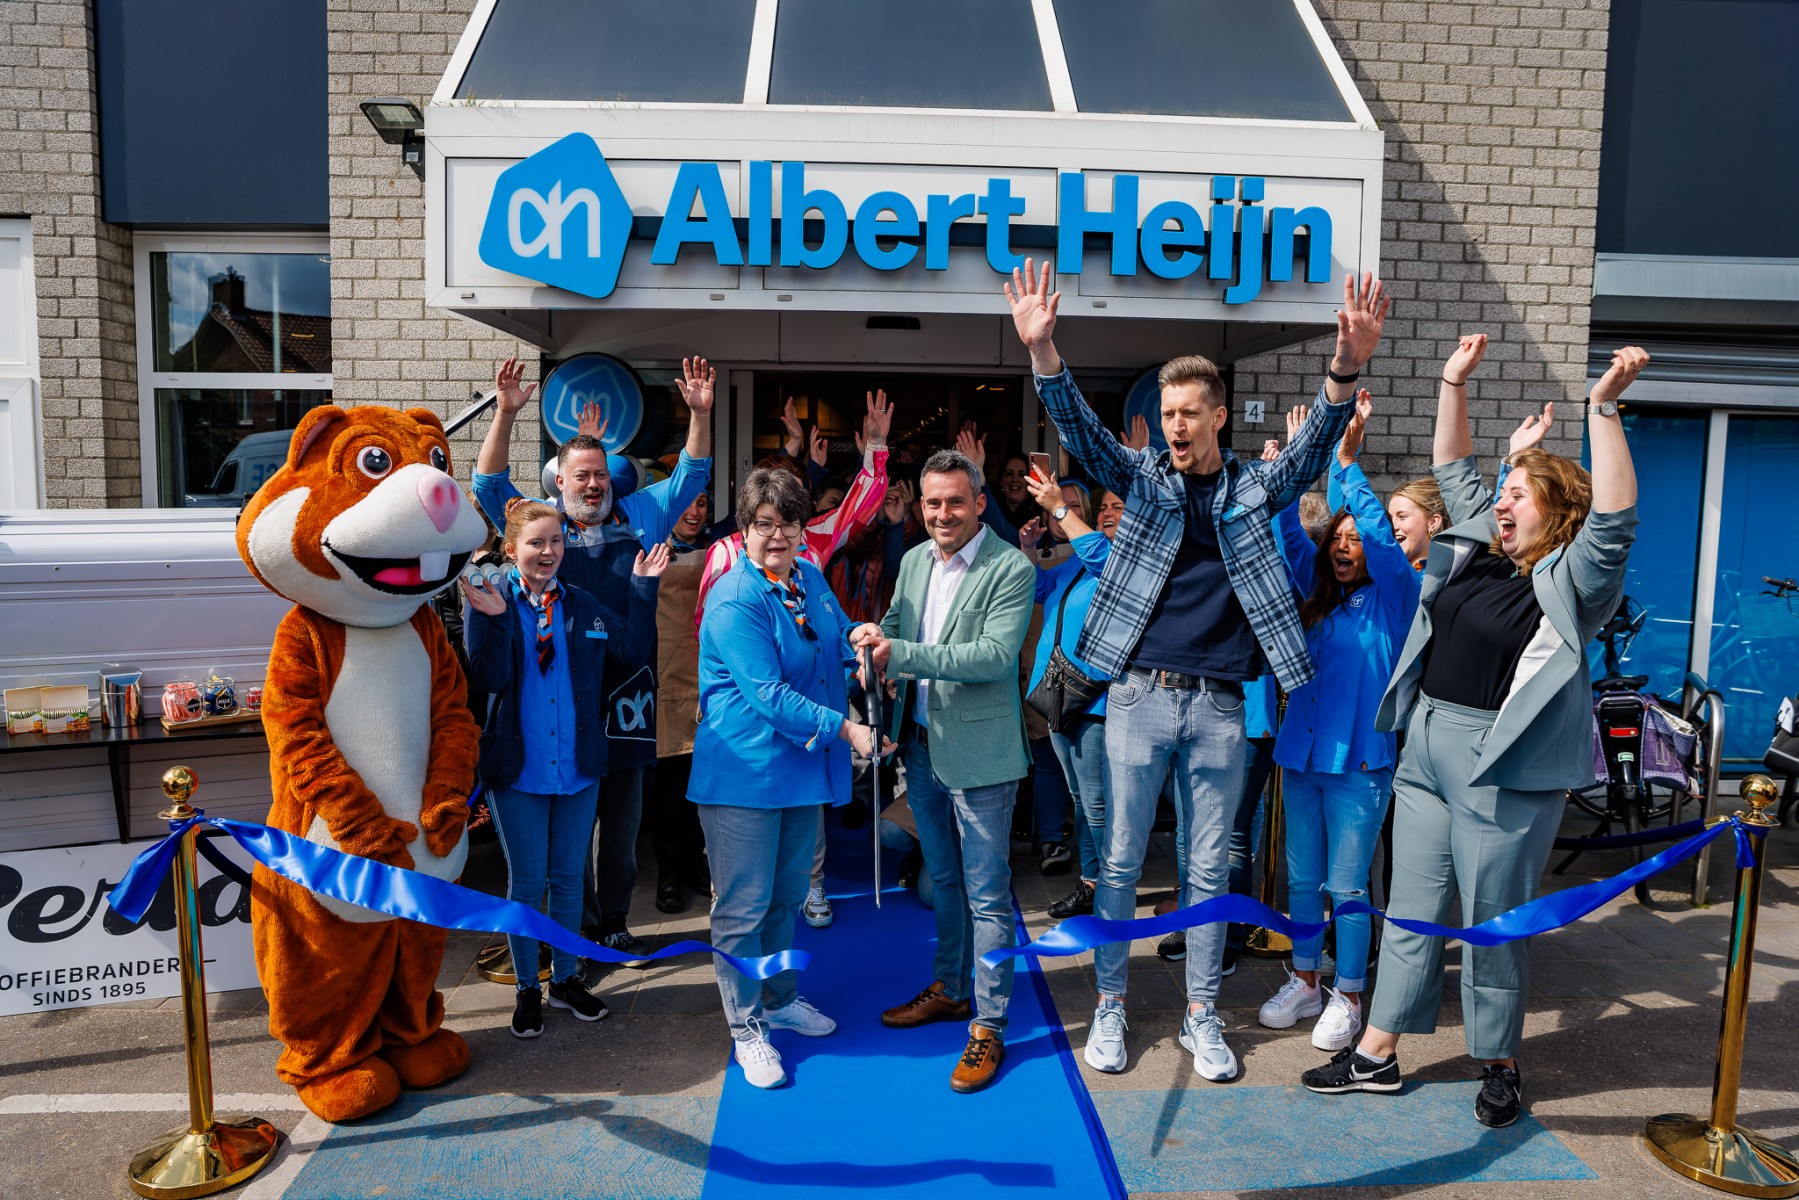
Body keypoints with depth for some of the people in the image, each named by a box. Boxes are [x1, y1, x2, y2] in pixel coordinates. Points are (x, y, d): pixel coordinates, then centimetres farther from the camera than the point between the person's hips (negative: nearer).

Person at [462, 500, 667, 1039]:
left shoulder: (581, 605, 4)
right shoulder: (490, 603, -6)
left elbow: (631, 651, 0)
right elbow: (489, 679, -16)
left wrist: (643, 589, -3)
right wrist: (492, 620, -29)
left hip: (578, 768, 3)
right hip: (516, 769, -3)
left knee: (568, 877, 14)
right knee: (526, 881, 8)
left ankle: (565, 979, 31)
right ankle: (527, 989, 25)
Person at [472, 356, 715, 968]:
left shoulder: (639, 516, 10)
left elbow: (690, 477, 10)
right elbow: (489, 485, -3)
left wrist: (700, 413, -3)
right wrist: (505, 416, -15)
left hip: (626, 691, 3)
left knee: (622, 819, 12)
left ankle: (615, 923, 25)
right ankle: (578, 927, 19)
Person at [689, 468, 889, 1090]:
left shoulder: (811, 578, 7)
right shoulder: (735, 600, -18)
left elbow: (838, 639, 23)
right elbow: (769, 694, -22)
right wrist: (843, 729, -22)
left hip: (803, 762, 8)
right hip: (744, 771, -8)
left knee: (787, 894, 20)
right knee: (744, 905, 3)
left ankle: (780, 999, 39)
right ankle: (746, 1026, 20)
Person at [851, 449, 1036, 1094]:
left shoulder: (1012, 569, -14)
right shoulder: (913, 561, 8)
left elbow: (995, 654, -24)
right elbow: (894, 627, 16)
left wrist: (899, 653, -28)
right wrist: (875, 638, -9)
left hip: (978, 751, -7)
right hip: (921, 744, 7)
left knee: (986, 892, 2)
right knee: (943, 878, 21)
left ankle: (989, 1027, 14)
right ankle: (950, 989, 39)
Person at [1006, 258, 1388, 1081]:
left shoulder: (1254, 488, 6)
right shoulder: (1142, 478, 4)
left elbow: (1314, 447, -9)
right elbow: (1079, 430, -9)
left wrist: (1347, 366, -27)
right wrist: (1041, 348, -25)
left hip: (1218, 706, 1)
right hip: (1140, 697, -1)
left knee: (1209, 871, 11)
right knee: (1121, 861, 8)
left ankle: (1201, 1014, 27)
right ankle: (1109, 1005, 24)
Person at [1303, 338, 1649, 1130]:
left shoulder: (1571, 579, -8)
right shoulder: (1479, 551, 11)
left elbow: (1615, 519, -25)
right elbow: (1454, 471, 19)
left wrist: (1605, 407, -30)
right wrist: (1454, 384, 12)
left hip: (1505, 770, -7)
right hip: (1426, 751, 7)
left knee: (1494, 922, 6)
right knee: (1412, 908, 12)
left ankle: (1500, 1065, 27)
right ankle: (1376, 1054, 21)